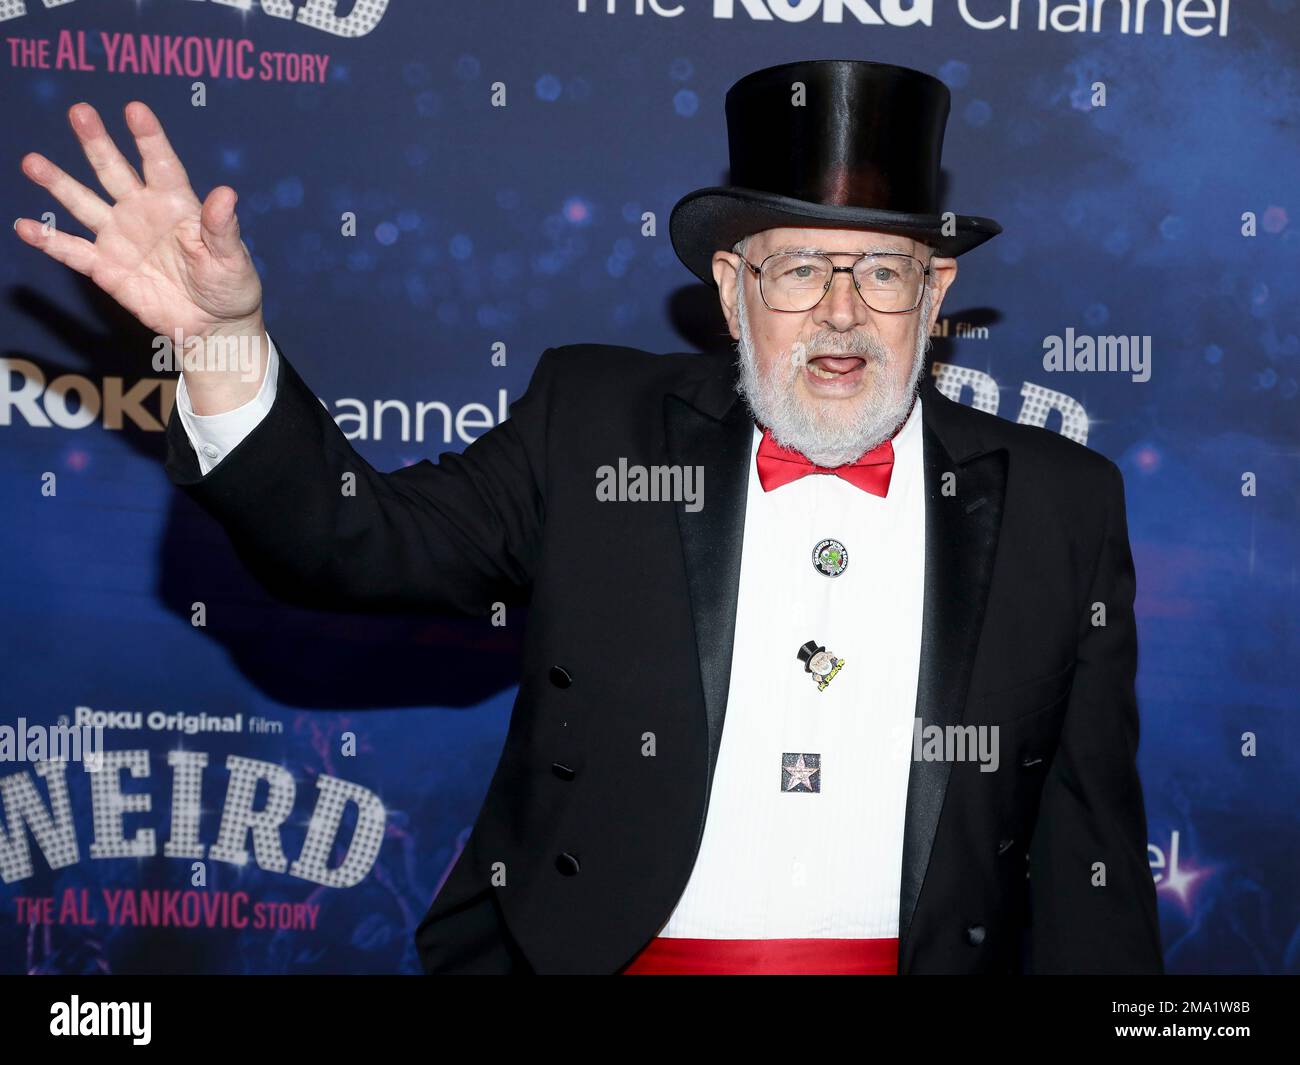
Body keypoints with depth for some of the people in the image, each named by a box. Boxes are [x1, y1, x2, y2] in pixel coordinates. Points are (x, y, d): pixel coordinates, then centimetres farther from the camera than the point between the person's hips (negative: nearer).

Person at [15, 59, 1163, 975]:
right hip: (582, 954, 0)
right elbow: (359, 541, 3)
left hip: (925, 954, 0)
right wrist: (225, 336, -11)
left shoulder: (1060, 504, 8)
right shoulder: (595, 424, 8)